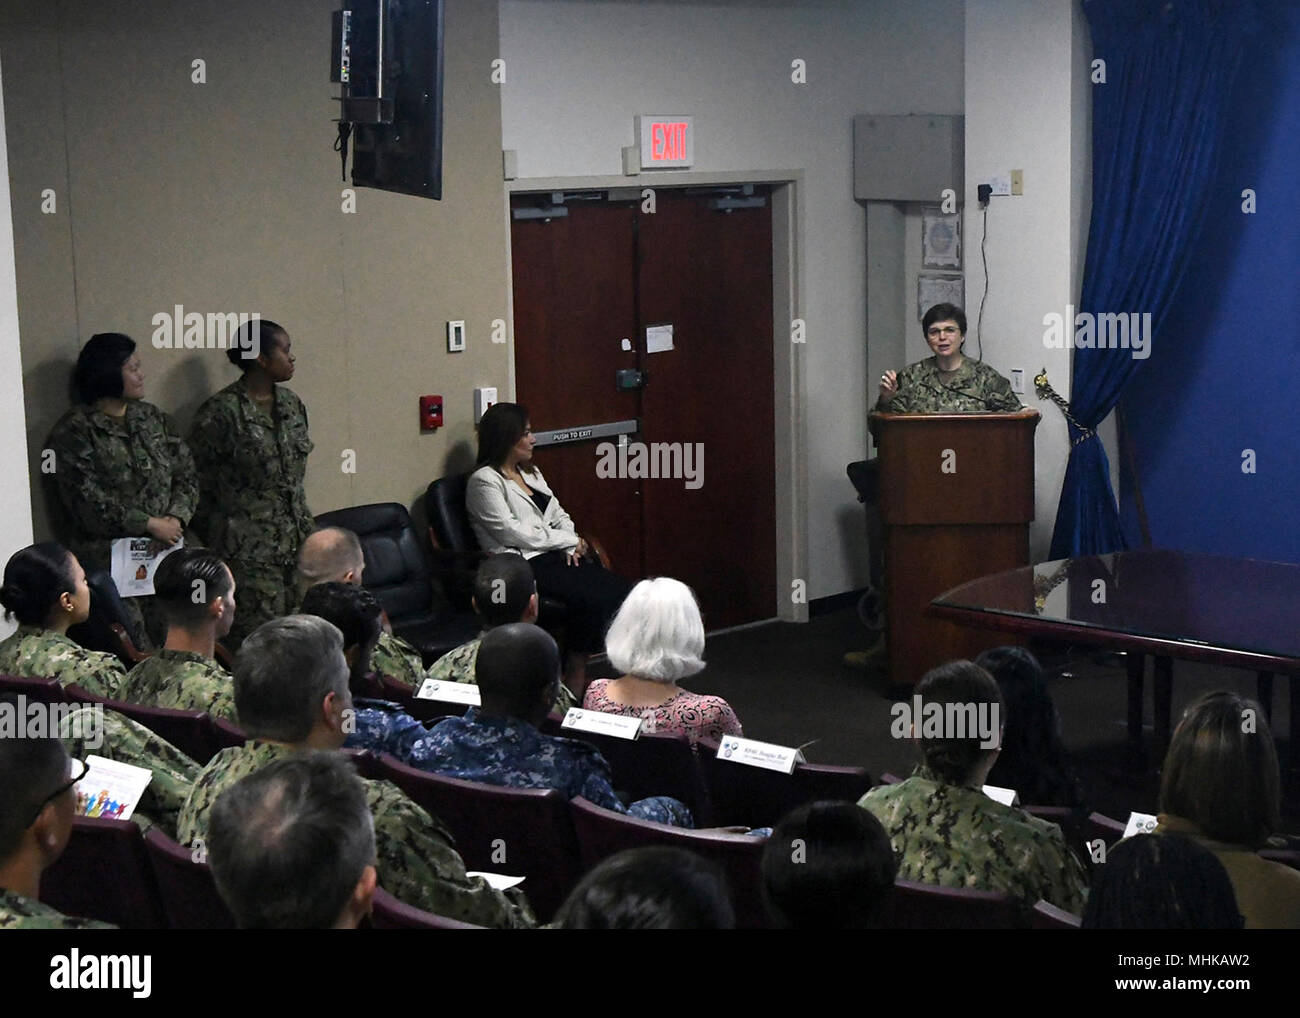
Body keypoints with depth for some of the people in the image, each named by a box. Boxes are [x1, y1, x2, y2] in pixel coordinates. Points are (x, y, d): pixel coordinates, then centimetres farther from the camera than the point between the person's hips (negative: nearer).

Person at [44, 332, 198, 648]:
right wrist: (150, 524, -14)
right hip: (107, 560, -5)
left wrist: (177, 518, -9)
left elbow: (186, 474, 10)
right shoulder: (74, 432, -8)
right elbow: (88, 501, -15)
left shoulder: (153, 419, 11)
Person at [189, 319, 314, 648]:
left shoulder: (291, 403, 11)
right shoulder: (220, 412, -10)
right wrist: (215, 540, -2)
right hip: (249, 552, -7)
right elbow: (201, 483, -5)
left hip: (296, 542, 7)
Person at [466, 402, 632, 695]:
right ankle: (575, 679, -18)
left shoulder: (530, 472, 23)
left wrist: (571, 546, -1)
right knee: (591, 598, -32)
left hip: (554, 556, 8)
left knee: (621, 591, -19)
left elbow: (559, 516, 22)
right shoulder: (484, 481, -4)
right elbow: (512, 533, -12)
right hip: (523, 564, -8)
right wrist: (568, 540, -7)